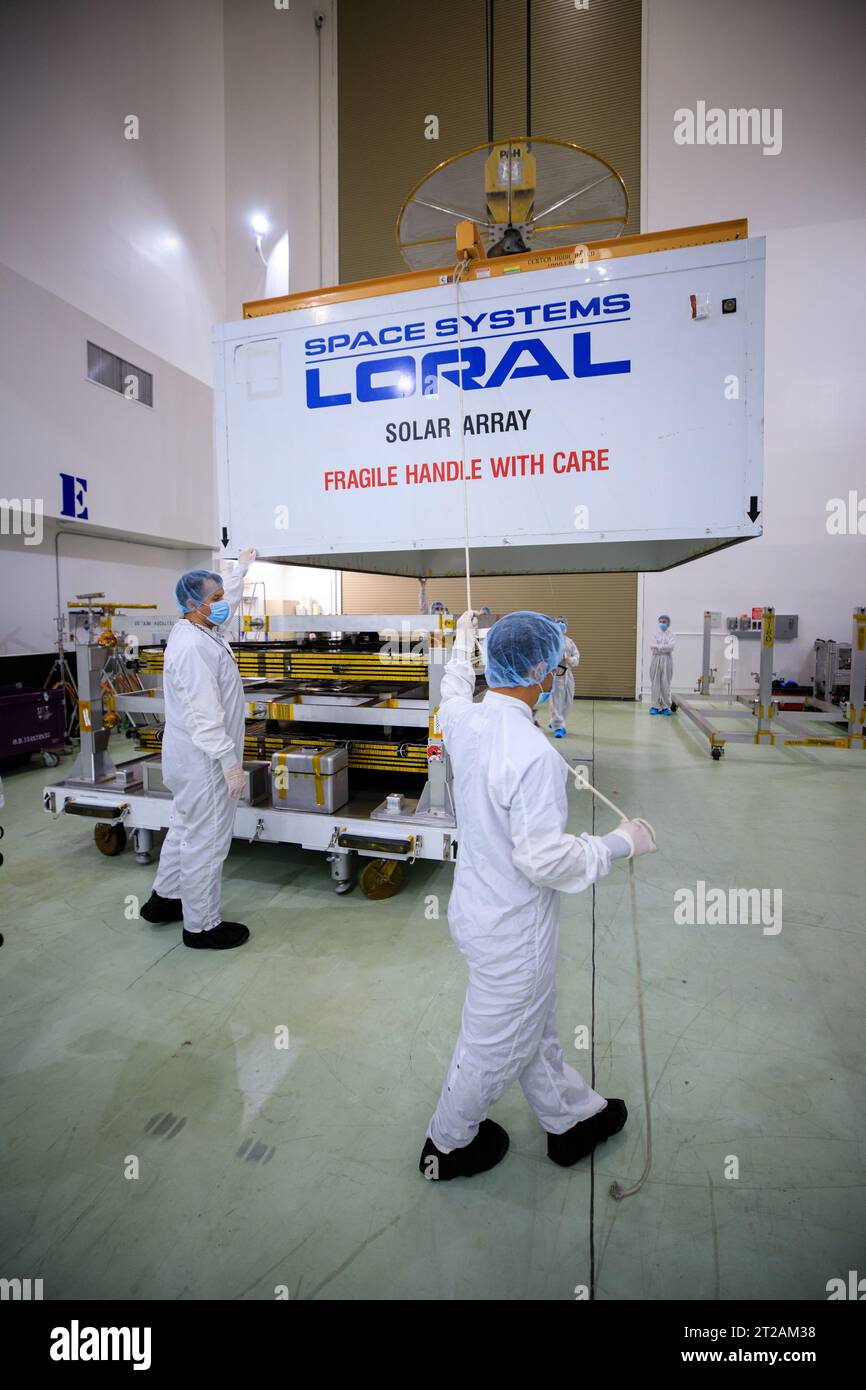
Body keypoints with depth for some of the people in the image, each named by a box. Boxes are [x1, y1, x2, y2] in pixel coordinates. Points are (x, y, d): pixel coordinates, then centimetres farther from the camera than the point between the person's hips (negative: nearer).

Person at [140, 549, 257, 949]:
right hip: (205, 761, -11)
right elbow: (204, 716, -27)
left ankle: (164, 899, 41)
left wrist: (243, 566, 38)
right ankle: (201, 926, 17)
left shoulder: (198, 630, 6)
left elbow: (228, 597, 27)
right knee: (206, 841, 2)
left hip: (193, 758, 11)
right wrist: (230, 762, -25)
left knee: (184, 826, 24)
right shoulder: (193, 648, -24)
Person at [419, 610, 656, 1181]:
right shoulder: (534, 754, -33)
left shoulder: (464, 719, -9)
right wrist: (620, 843, -14)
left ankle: (572, 1117, 53)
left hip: (476, 904, 8)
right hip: (514, 926, -8)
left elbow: (456, 689, 16)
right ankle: (449, 1145, 45)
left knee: (533, 1024, 28)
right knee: (496, 1045, 19)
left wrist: (464, 641, 35)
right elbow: (544, 858, -30)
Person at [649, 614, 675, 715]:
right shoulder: (656, 634, 13)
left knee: (665, 683, -3)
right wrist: (664, 647, -13)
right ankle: (655, 706, 2)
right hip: (656, 660, 2)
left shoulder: (671, 635, 5)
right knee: (656, 683, 0)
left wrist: (658, 646, -11)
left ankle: (666, 707, 2)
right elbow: (651, 646, -3)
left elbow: (671, 646, -12)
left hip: (666, 660, -2)